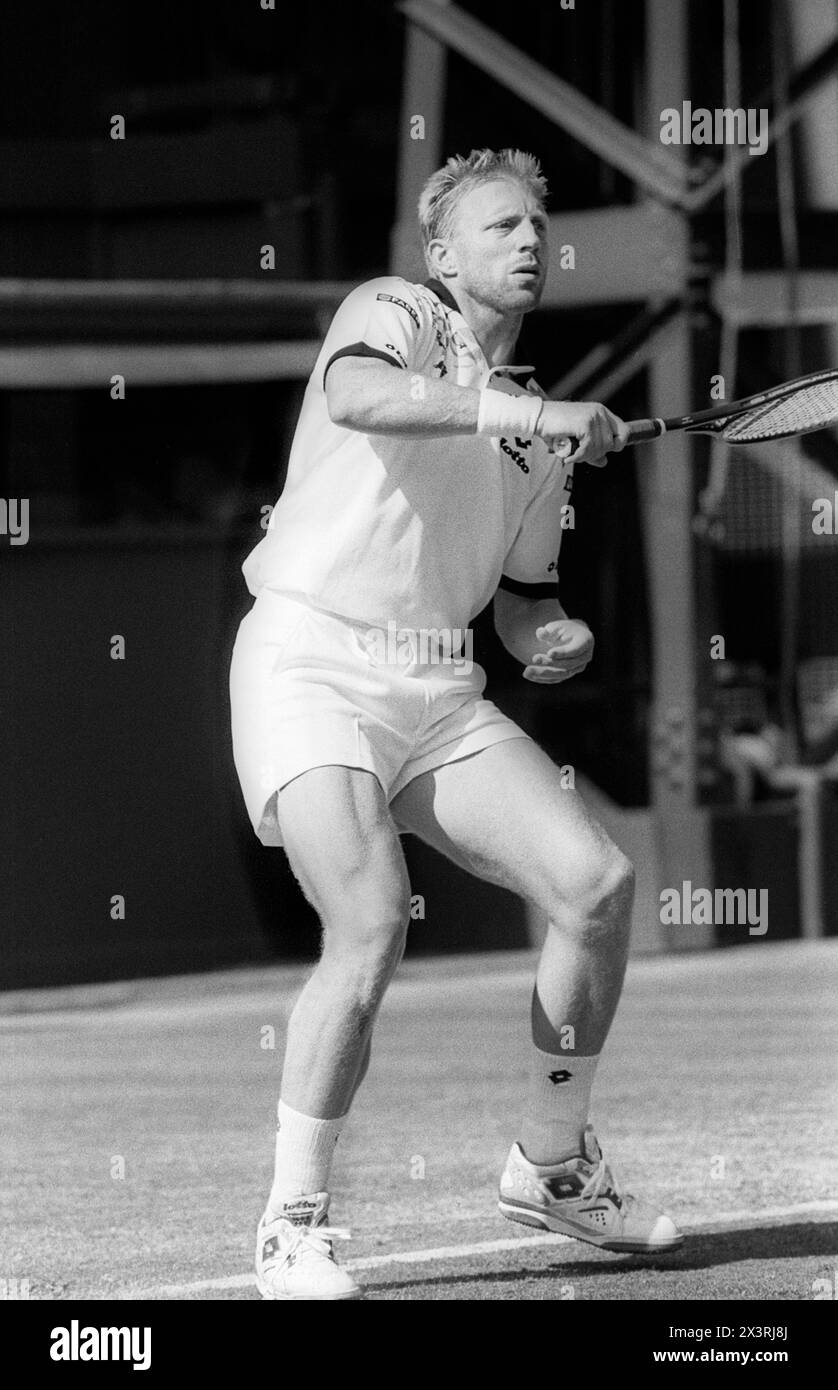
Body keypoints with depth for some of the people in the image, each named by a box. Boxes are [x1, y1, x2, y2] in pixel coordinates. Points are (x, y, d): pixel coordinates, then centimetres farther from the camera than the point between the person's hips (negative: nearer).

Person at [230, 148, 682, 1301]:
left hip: (439, 695, 7)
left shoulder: (542, 427, 17)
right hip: (313, 664, -7)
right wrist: (529, 412, -32)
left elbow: (520, 600, 24)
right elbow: (358, 396, -28)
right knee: (372, 924, -24)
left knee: (598, 882, -6)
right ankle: (293, 1228, -12)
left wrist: (558, 638, 1)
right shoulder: (395, 312, -3)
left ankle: (551, 1164, 15)